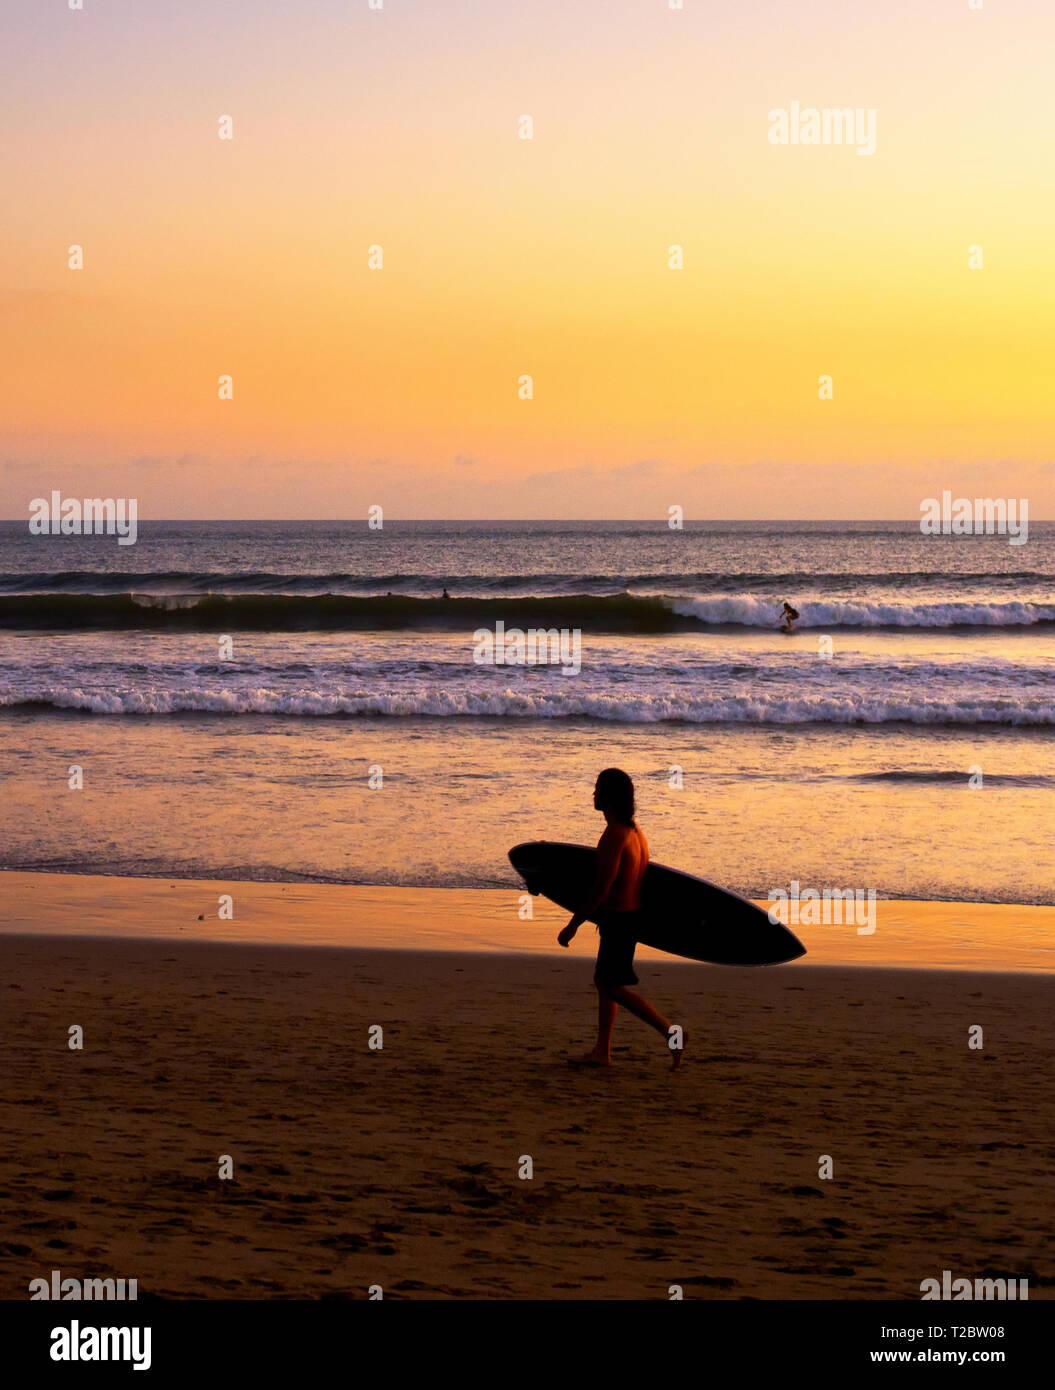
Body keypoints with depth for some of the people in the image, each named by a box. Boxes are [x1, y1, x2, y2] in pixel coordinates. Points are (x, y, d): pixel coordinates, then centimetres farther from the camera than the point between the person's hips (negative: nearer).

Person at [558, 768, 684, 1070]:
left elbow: (601, 888, -23)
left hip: (619, 918, -10)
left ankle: (671, 1032, -5)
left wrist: (573, 925, -17)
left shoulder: (614, 835, -21)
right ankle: (602, 1052, 18)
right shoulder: (633, 828, 9)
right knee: (603, 980, 15)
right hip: (632, 913, 10)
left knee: (615, 988, -2)